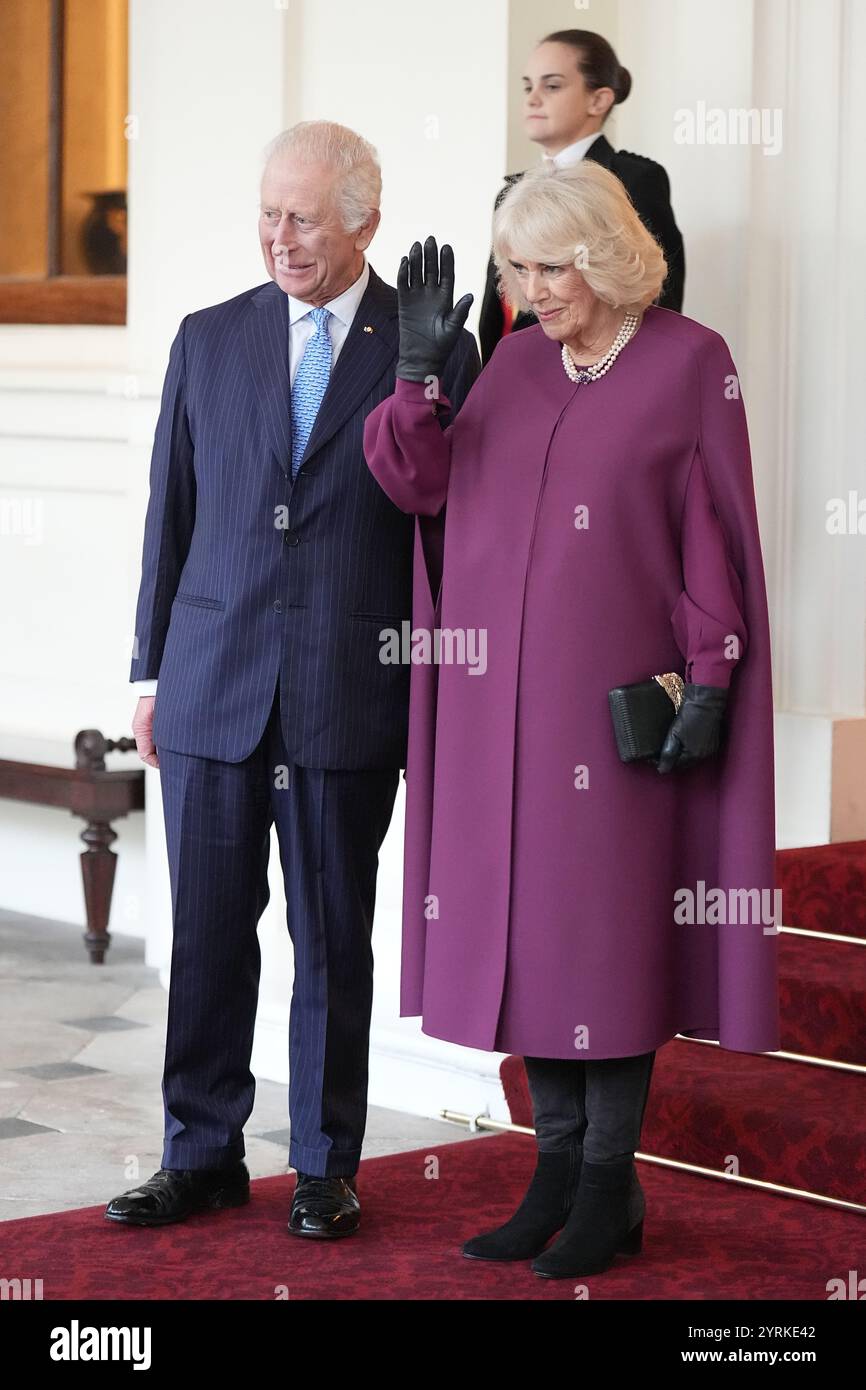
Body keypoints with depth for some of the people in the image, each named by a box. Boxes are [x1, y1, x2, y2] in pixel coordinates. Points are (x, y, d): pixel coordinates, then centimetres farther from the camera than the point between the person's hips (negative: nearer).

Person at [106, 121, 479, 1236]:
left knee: (334, 938, 7)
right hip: (213, 683, 2)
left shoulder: (432, 350, 0)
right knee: (206, 931, 6)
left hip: (352, 691, -2)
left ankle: (326, 1166, 18)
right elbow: (170, 513, 11)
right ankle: (202, 1155, 18)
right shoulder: (209, 341, 8)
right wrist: (150, 673, 9)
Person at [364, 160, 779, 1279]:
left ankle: (611, 1188, 8)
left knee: (607, 927, -1)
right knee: (523, 924, 6)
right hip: (497, 694, 5)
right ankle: (559, 1172, 16)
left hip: (614, 699, -5)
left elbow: (716, 531, -6)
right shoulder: (513, 361, 11)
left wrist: (709, 681, -11)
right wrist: (422, 368, -9)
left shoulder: (690, 362, -3)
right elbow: (423, 484, 5)